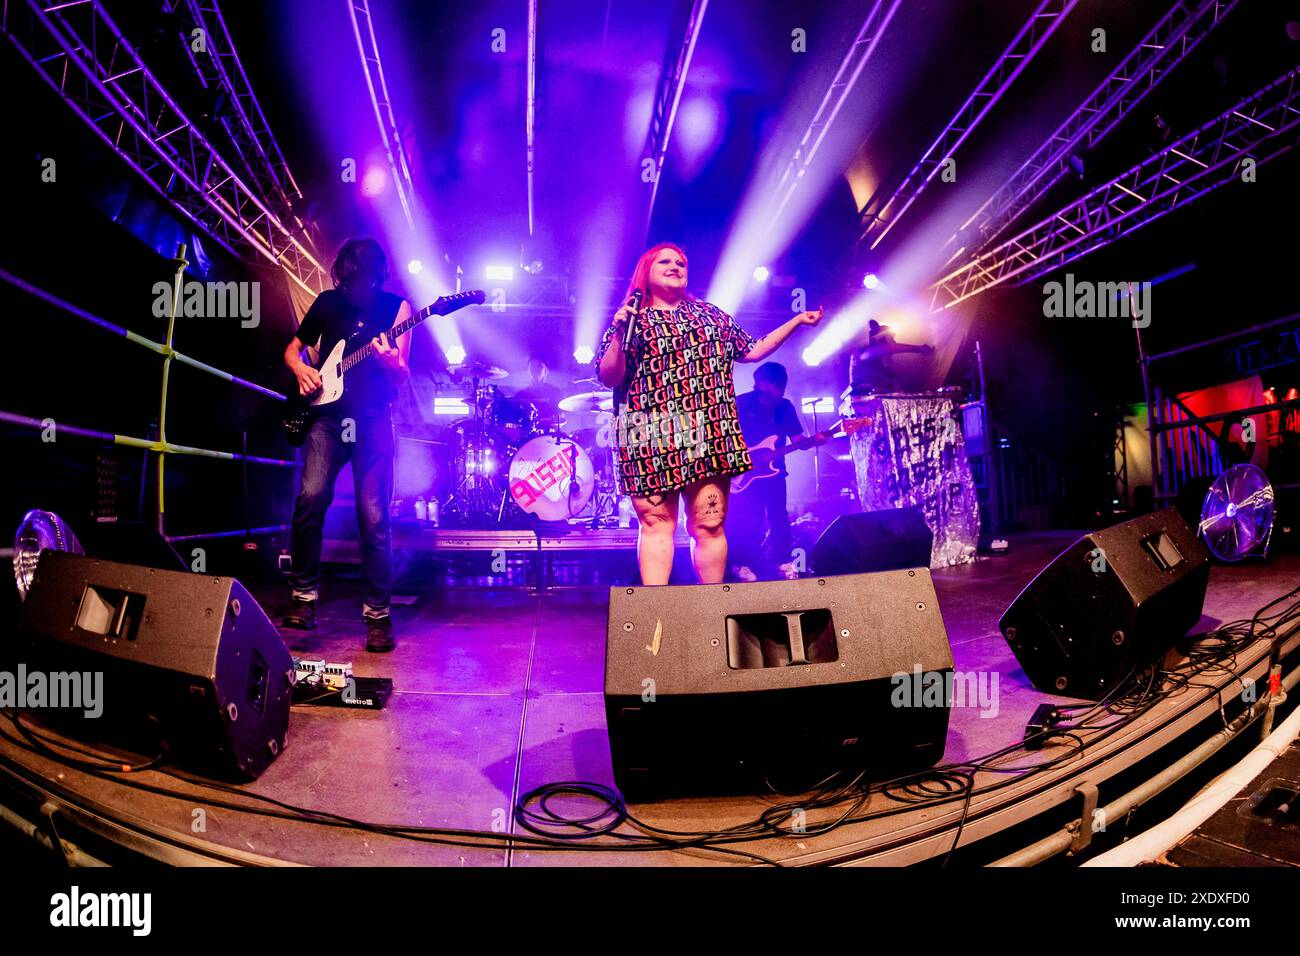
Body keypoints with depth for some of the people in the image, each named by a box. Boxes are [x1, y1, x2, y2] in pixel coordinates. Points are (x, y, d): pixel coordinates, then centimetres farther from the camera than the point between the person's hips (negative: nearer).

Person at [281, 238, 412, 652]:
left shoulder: (396, 306, 4)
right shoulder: (327, 302, 11)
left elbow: (403, 377, 0)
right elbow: (293, 347, 22)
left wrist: (391, 363, -23)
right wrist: (301, 369, 0)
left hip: (373, 420, -2)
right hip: (328, 414, 2)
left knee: (374, 518, -7)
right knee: (311, 498, -17)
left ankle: (378, 613, 4)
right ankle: (304, 596, -1)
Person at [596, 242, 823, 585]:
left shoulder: (711, 314, 21)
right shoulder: (630, 320, 11)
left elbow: (753, 350, 22)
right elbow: (609, 378, 2)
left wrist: (796, 321, 20)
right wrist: (619, 334, -12)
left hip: (709, 436, 3)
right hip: (651, 439, -2)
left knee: (710, 525, -1)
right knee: (656, 523, -5)